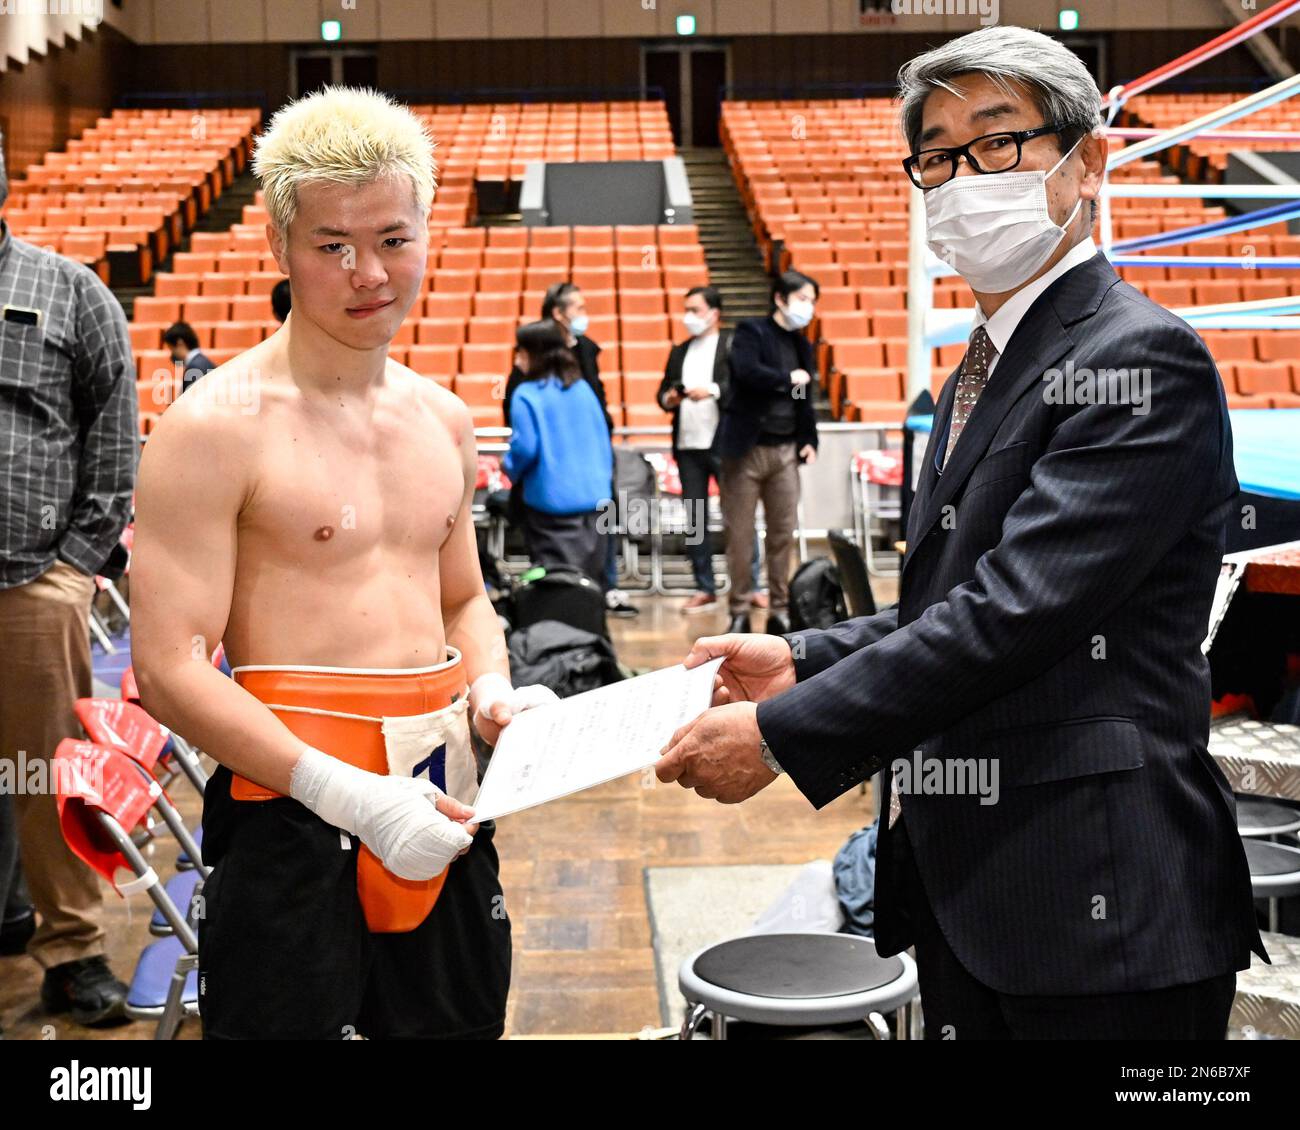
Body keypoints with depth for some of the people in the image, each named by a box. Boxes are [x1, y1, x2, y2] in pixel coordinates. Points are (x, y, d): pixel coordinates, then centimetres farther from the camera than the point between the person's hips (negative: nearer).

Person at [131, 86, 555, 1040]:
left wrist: (492, 691, 0)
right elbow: (168, 669, -14)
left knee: (459, 1021, 16)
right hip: (292, 812, -6)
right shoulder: (218, 427, -10)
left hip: (440, 803, 6)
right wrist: (350, 794, -21)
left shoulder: (444, 421, 11)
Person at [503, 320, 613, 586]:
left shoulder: (526, 396, -9)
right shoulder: (583, 388, 7)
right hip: (594, 497, 5)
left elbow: (525, 448, -15)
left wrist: (509, 467, 5)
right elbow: (603, 440, 11)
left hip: (551, 503, -5)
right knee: (589, 579, 11)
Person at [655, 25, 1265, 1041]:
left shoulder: (1139, 358, -14)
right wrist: (804, 661, 3)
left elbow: (1017, 609, -23)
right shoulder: (982, 371, 16)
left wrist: (779, 734, -21)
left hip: (1098, 909, -8)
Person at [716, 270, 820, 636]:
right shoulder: (751, 332, -3)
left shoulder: (802, 344, 16)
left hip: (785, 450, 5)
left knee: (783, 535, 5)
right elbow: (747, 372, -21)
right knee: (740, 536, -1)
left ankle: (780, 610, 12)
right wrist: (788, 378, -10)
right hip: (748, 448, -5)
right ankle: (739, 612, 7)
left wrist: (808, 440, 10)